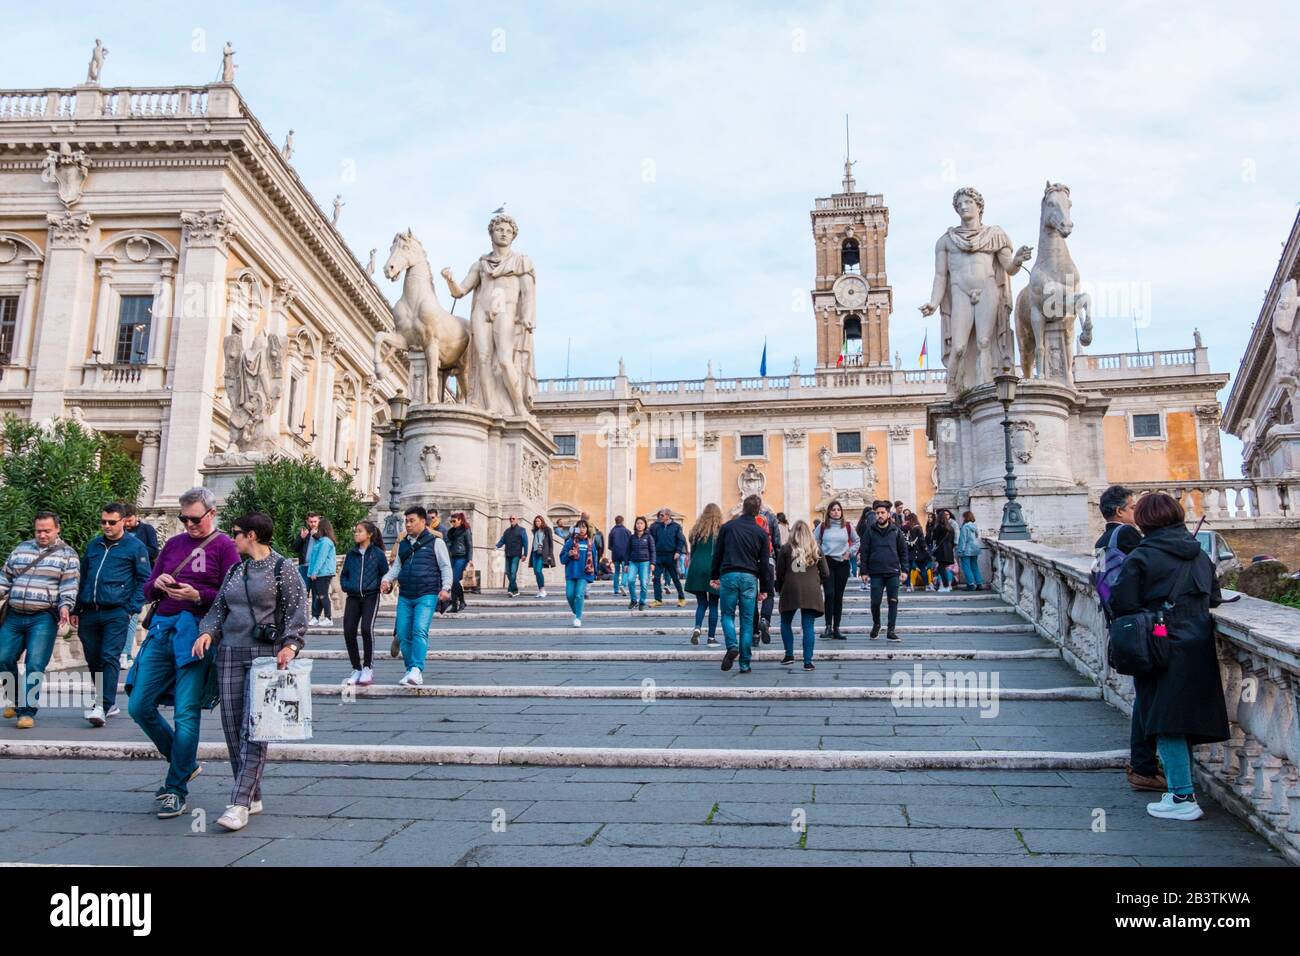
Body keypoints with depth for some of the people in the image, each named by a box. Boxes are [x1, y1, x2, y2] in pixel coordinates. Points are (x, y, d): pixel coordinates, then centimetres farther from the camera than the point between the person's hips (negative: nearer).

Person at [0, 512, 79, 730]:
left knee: (35, 666, -10)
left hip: (44, 619, -5)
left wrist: (65, 606, -19)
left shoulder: (67, 555, 2)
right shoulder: (20, 550, 15)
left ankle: (27, 711, 0)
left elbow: (70, 586, -4)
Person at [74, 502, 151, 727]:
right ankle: (109, 704, 22)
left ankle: (103, 707, -16)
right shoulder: (93, 545, 17)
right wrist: (76, 610, 17)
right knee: (93, 661, 10)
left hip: (116, 613, -6)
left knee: (109, 658, -13)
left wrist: (132, 609, -9)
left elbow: (144, 580, 0)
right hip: (89, 613, 6)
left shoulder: (135, 546, 1)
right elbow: (83, 579, 23)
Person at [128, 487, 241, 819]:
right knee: (139, 707, 7)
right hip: (162, 630, 6)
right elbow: (147, 591, 19)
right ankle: (185, 764, 25)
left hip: (195, 634, -6)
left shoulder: (224, 546, -1)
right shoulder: (173, 544, 16)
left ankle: (176, 789, 8)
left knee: (186, 714, -4)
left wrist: (197, 595, -20)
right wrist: (157, 584, -3)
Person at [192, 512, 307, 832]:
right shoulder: (235, 570, 16)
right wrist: (207, 631, -1)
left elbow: (296, 611, -6)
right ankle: (252, 797, 16)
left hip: (266, 654, -6)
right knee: (232, 727, 5)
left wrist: (290, 645, -18)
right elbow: (218, 607, 18)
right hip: (229, 653, 6)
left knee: (253, 729, -11)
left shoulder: (282, 568, -2)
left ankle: (239, 804, -10)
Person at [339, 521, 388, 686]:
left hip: (371, 597, -4)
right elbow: (343, 575, 17)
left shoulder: (378, 554, -1)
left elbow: (385, 575, 4)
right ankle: (356, 669, 12)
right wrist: (347, 586, 0)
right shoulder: (351, 554, 11)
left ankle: (368, 668, -7)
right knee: (349, 632, -4)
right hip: (353, 598, 4)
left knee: (367, 628, -21)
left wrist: (379, 586, -10)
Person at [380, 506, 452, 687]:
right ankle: (410, 670, 16)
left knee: (419, 631, -19)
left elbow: (445, 567, 1)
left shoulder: (435, 542, 3)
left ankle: (416, 670, -24)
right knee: (403, 634, 3)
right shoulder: (403, 544, 19)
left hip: (427, 595, -6)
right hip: (405, 597, 6)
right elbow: (396, 566, 22)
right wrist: (386, 579, 3)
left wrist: (445, 587, -11)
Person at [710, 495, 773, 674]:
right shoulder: (761, 533, 5)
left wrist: (714, 576, 16)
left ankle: (732, 646, -15)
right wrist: (764, 589, 11)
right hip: (749, 578, 1)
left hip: (728, 575, 0)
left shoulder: (727, 527, 5)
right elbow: (764, 563, 6)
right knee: (747, 620, 5)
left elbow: (717, 553, 7)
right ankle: (745, 664, 5)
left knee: (727, 614, 12)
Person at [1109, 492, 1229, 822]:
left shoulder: (1141, 556, -12)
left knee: (1167, 724, 0)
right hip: (1200, 651, 6)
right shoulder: (1200, 555, 8)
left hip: (1164, 650, -6)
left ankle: (1182, 798, 1)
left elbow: (1122, 603, -14)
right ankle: (1183, 789, 25)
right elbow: (1214, 599, 15)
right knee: (1184, 721, 16)